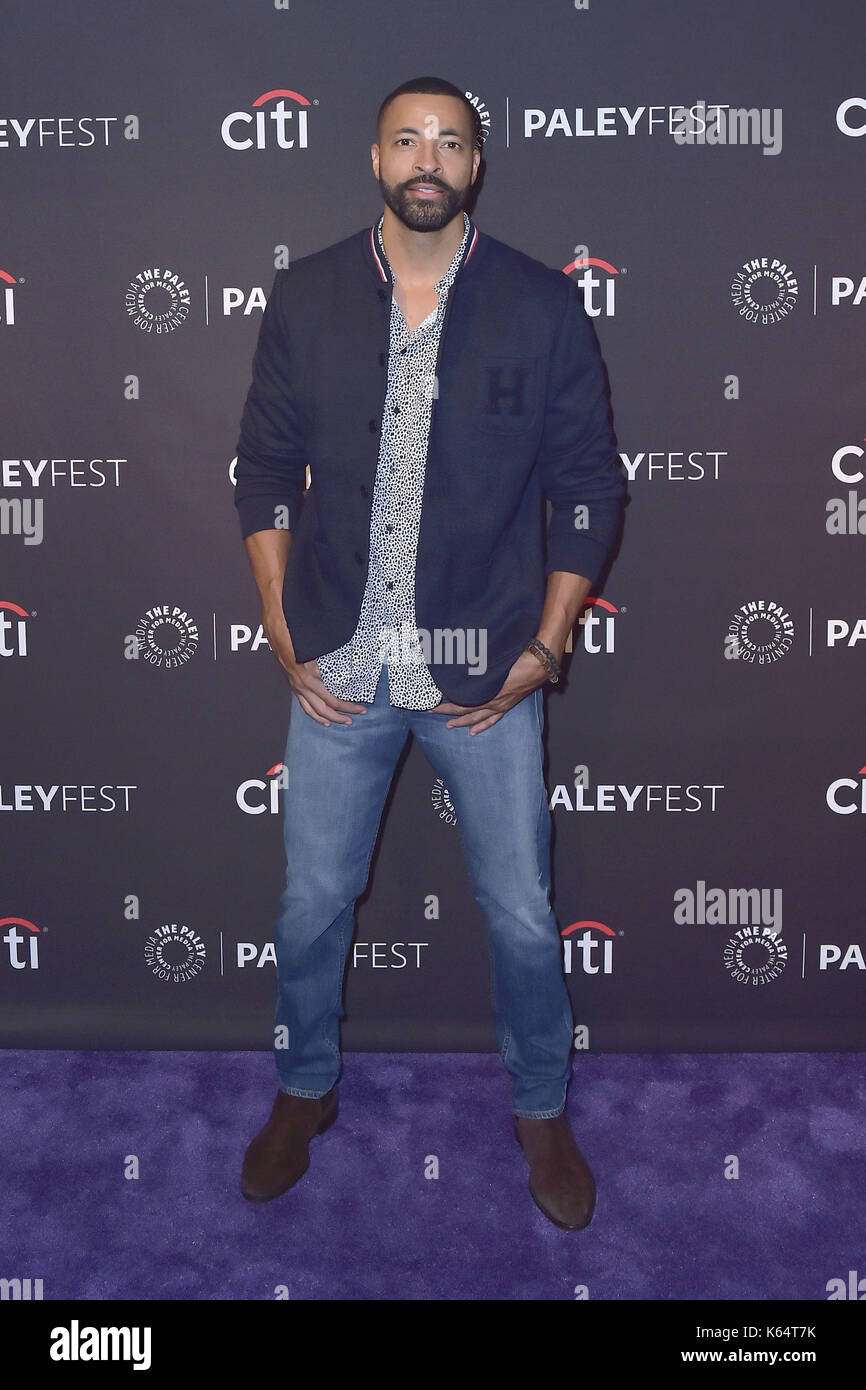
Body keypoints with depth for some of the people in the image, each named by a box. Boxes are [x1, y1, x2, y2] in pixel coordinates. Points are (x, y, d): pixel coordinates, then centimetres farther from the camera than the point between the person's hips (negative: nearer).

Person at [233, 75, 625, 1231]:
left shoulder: (542, 305, -4)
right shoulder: (305, 298, 0)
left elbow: (588, 486, 0)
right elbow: (267, 472, 5)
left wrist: (543, 647, -4)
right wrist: (286, 640, -1)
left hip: (486, 672, -1)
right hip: (340, 669, 2)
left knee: (522, 913, 9)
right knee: (314, 902, 13)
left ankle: (541, 1109, 35)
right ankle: (306, 1091, 40)